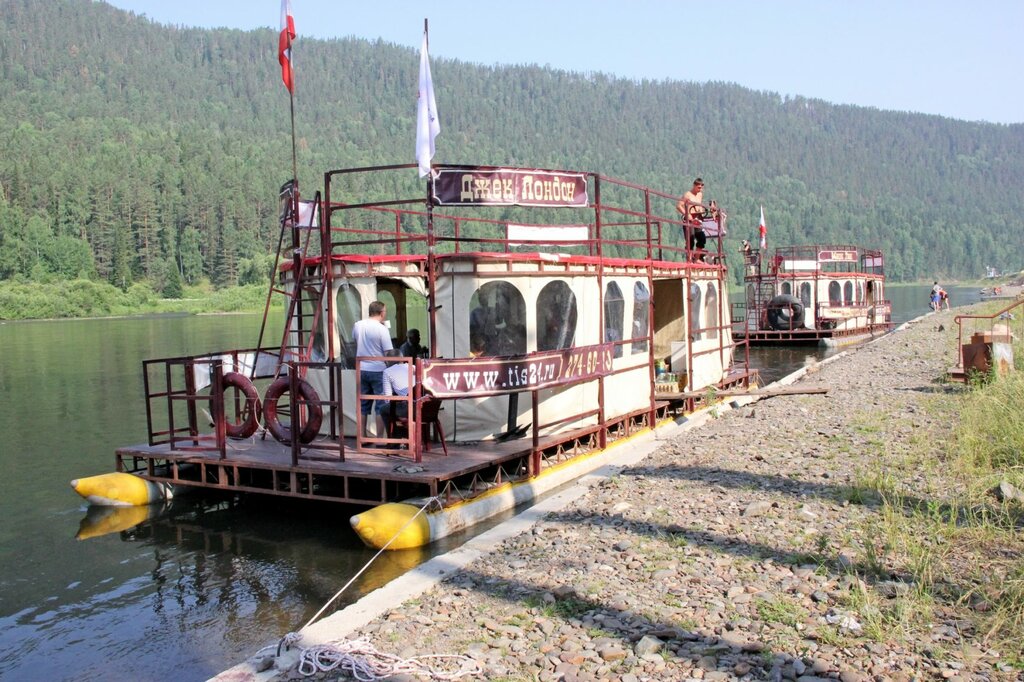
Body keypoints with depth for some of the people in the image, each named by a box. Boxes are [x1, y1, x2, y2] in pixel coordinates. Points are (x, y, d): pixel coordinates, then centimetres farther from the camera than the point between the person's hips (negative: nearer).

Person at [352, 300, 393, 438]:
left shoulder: (357, 325, 2)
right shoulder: (382, 329, -15)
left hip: (361, 370, 6)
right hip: (378, 371, -6)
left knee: (363, 405, 12)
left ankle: (363, 437, 17)